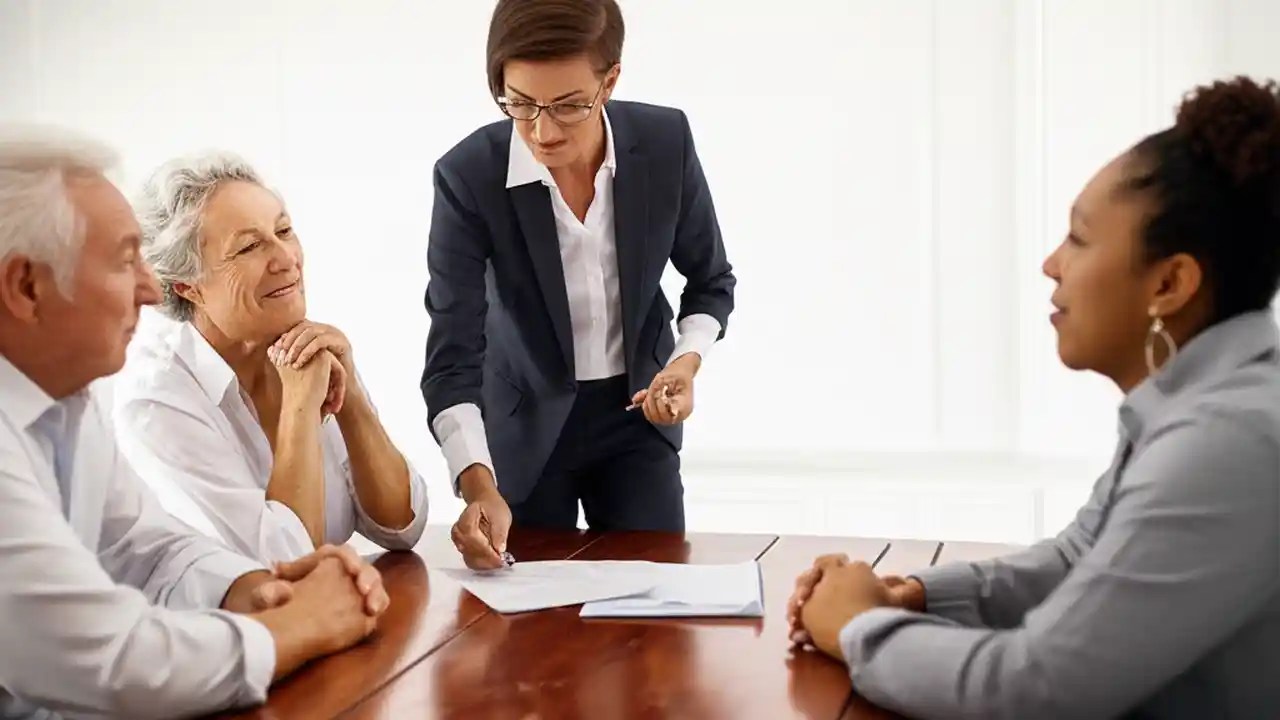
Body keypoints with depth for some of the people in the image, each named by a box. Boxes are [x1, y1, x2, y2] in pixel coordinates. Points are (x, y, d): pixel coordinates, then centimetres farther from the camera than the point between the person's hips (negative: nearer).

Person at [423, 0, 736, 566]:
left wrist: (686, 363, -21)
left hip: (636, 412, 2)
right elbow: (453, 355, -26)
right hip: (525, 420, -1)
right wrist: (479, 487, -42)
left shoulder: (666, 142, -18)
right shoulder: (468, 176, -24)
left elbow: (711, 280, -1)